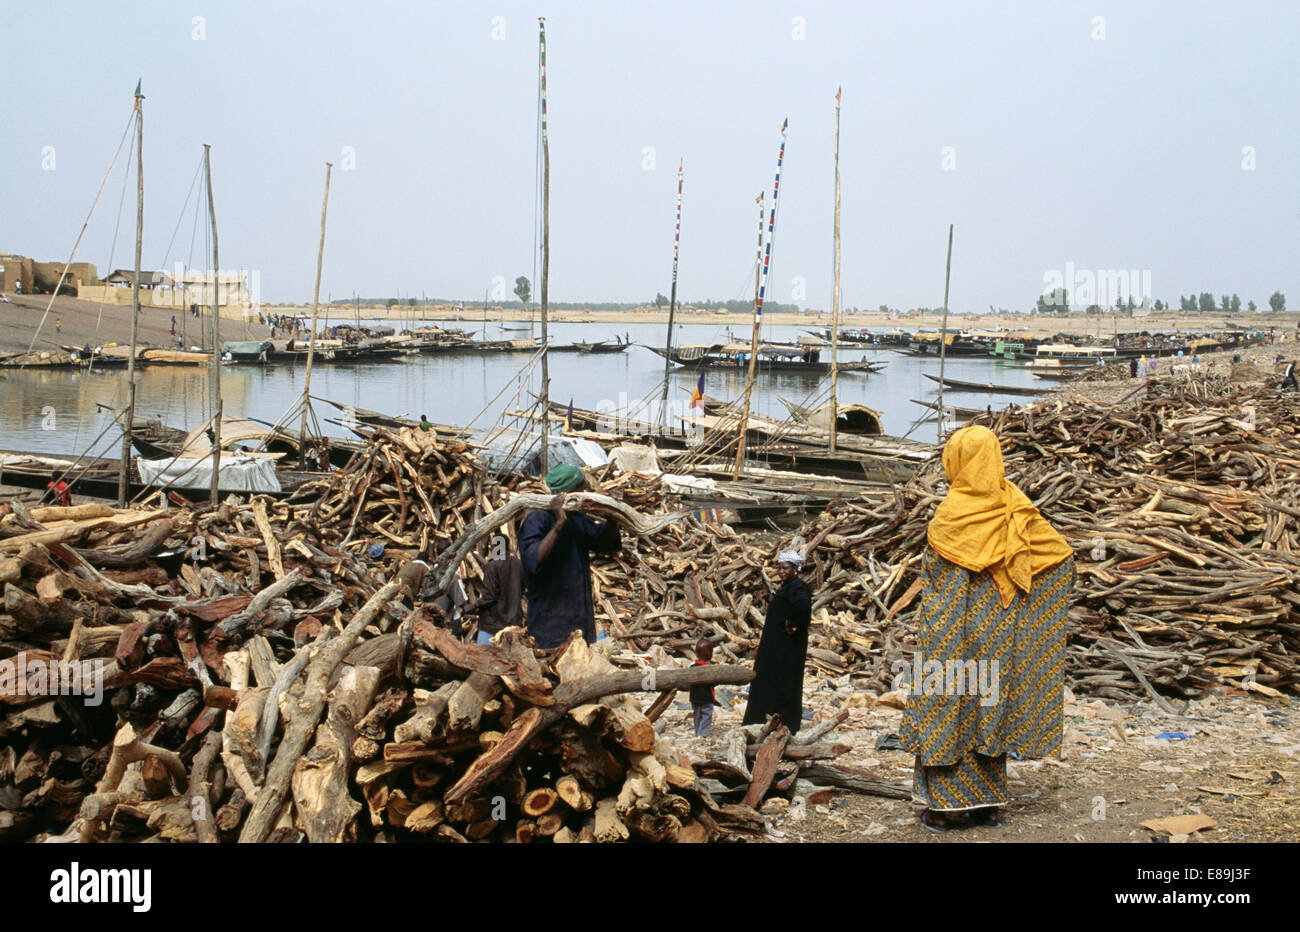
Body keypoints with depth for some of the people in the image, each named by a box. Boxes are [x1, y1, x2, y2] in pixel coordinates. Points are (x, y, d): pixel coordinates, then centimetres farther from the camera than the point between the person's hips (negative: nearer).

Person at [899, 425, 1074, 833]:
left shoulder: (951, 511, -14)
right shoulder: (1016, 507, 0)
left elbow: (931, 572, -7)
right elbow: (1063, 554, 6)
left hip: (953, 634, -5)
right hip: (999, 632, 5)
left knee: (948, 707, 1)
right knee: (990, 706, 12)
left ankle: (943, 804, 2)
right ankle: (988, 800, 17)